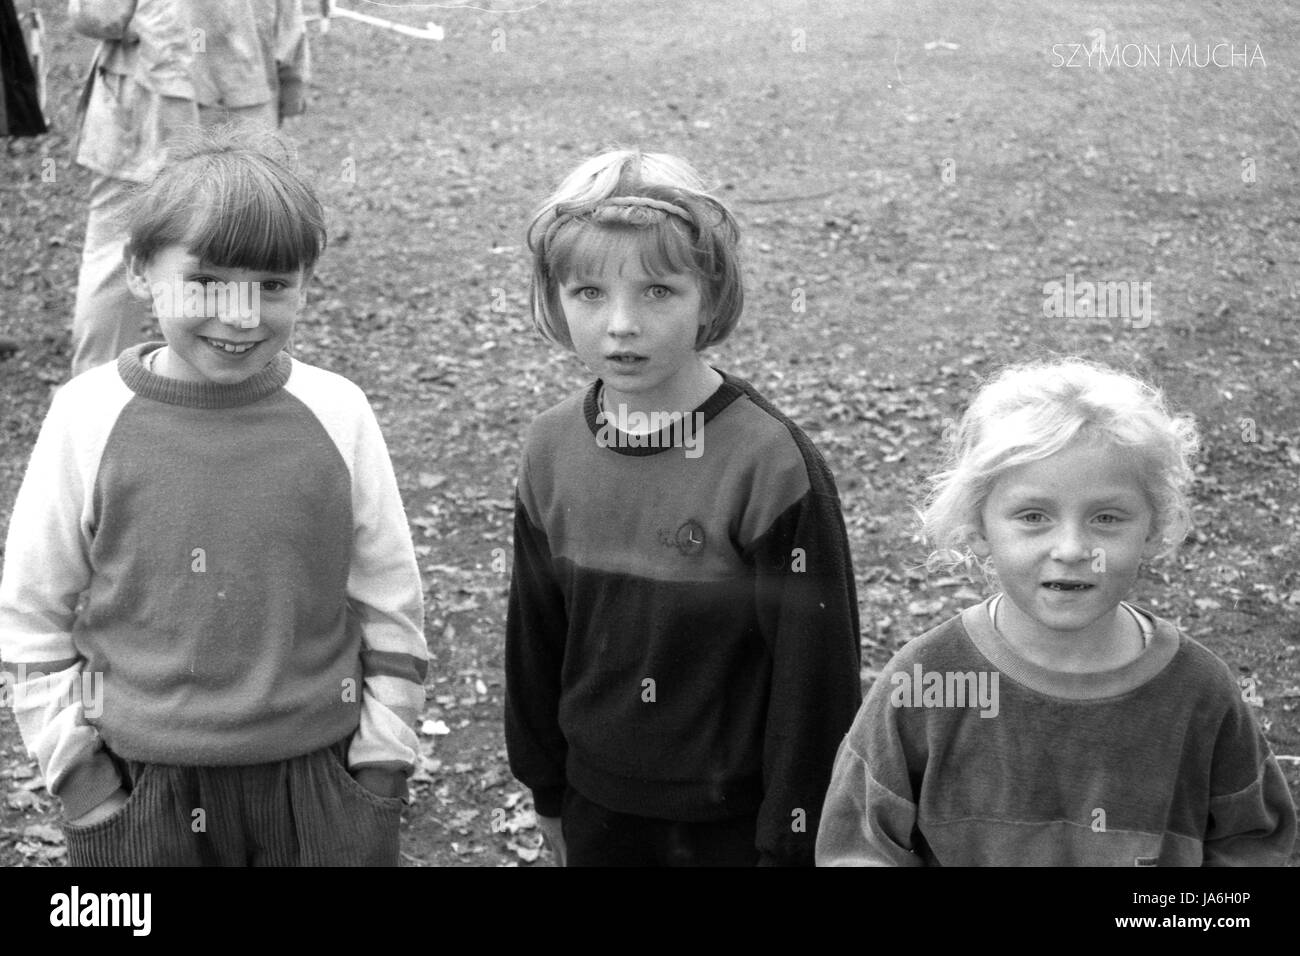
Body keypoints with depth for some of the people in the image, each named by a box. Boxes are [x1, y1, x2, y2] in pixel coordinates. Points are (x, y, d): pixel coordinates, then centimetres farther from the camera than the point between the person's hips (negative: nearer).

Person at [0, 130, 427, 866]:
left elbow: (390, 602, 0)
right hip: (138, 786, 0)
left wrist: (384, 758, 1)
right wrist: (75, 765, -2)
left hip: (319, 778, 0)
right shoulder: (91, 418, -10)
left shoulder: (337, 415, -8)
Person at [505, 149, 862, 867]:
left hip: (732, 820, -4)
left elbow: (814, 670, -15)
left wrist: (789, 841, -11)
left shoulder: (771, 463, -20)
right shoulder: (552, 449, -4)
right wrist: (546, 789, 13)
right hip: (596, 806, 4)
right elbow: (534, 633, 7)